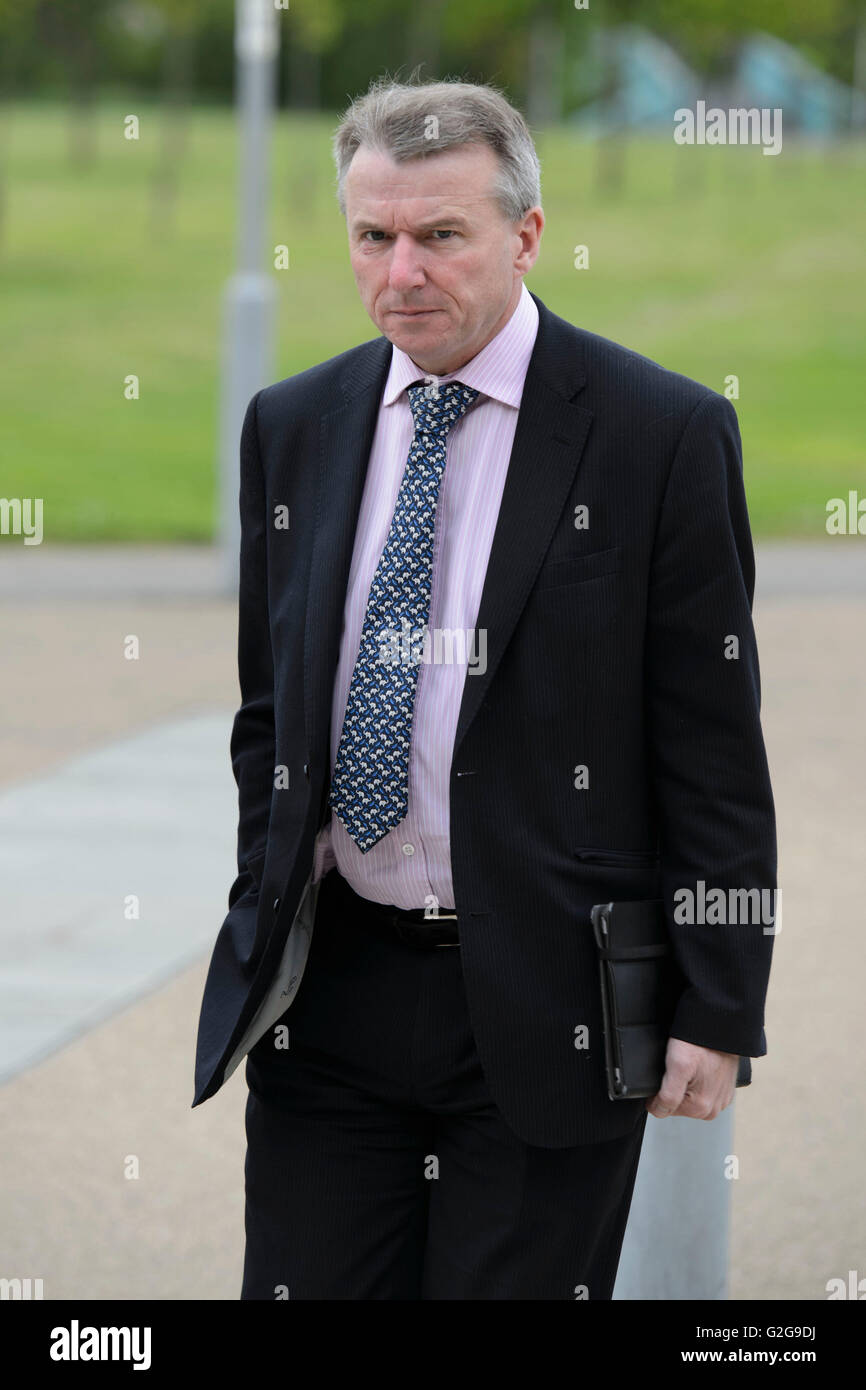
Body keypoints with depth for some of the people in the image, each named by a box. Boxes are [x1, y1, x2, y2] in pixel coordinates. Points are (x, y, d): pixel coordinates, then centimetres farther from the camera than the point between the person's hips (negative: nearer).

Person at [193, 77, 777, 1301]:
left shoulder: (662, 434, -6)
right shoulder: (293, 428, 9)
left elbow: (716, 750, -6)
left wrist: (717, 1012, -9)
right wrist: (261, 926, 10)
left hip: (546, 1005, -4)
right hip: (328, 986, 4)